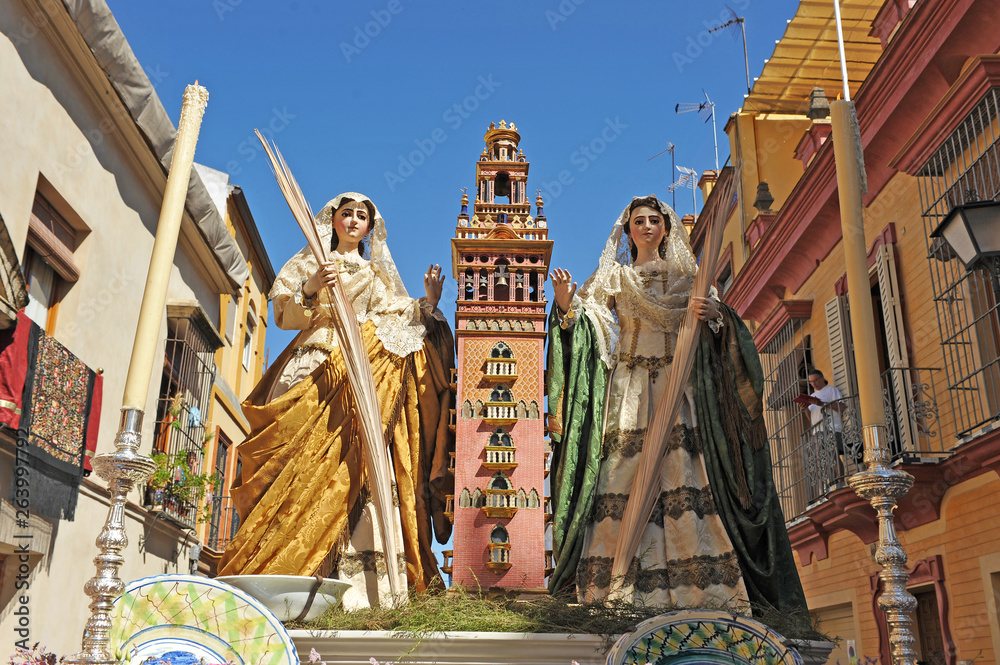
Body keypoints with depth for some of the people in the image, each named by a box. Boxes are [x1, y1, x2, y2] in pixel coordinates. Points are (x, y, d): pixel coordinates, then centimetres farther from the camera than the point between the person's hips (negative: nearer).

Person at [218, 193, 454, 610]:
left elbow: (399, 321, 17)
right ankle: (300, 577, -19)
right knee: (312, 465, -17)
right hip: (318, 370, -1)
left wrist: (428, 303, 3)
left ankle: (359, 581, -20)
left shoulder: (378, 274, 26)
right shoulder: (310, 262, 20)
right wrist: (310, 289, -9)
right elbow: (283, 315, 7)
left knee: (361, 470, -14)